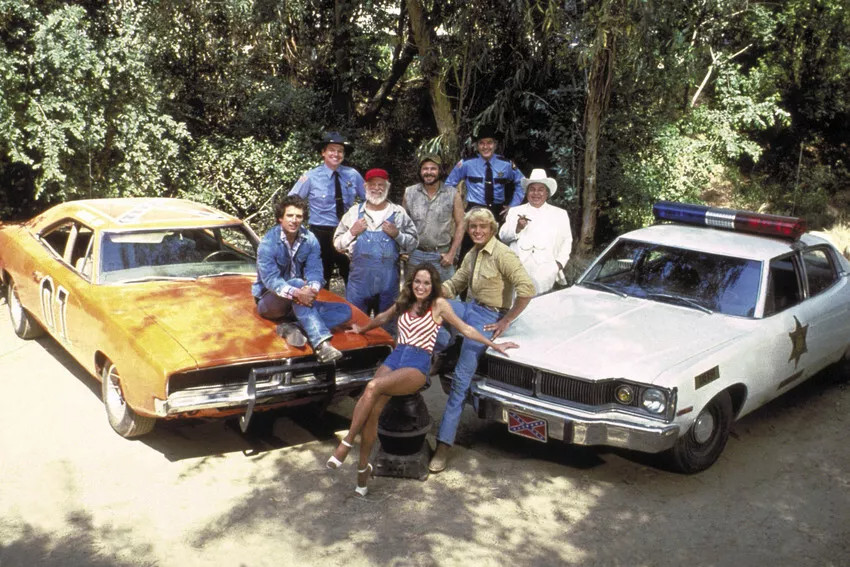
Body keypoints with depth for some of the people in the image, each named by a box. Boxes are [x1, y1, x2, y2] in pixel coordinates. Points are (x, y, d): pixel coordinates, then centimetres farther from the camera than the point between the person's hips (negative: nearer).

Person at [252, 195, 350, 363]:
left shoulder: (310, 240, -1)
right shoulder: (268, 243, -15)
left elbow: (315, 272, -11)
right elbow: (271, 279, -25)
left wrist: (312, 289, -35)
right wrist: (296, 293, -42)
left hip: (296, 304, 5)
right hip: (269, 302, -5)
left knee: (345, 311, -12)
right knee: (297, 282, -37)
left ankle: (291, 328, -30)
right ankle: (322, 344, -48)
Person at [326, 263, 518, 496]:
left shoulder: (439, 305, 9)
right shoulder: (404, 302, 22)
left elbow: (466, 329, 12)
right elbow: (383, 318, 41)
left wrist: (495, 345, 9)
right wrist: (361, 329, 55)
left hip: (419, 364, -4)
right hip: (395, 357, 4)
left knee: (373, 387, -33)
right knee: (373, 408, -24)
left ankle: (346, 443, -24)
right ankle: (363, 468, -15)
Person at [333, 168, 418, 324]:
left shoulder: (398, 213, 5)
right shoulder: (354, 212, 7)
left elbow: (413, 242, 6)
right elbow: (337, 244, 9)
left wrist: (397, 234, -11)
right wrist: (352, 232, -8)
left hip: (388, 281, 0)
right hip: (359, 279, 0)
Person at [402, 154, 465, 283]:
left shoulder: (452, 194, -1)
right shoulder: (410, 193, 4)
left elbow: (460, 224, 1)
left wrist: (451, 254, -5)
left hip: (441, 256, -1)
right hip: (415, 255, 1)